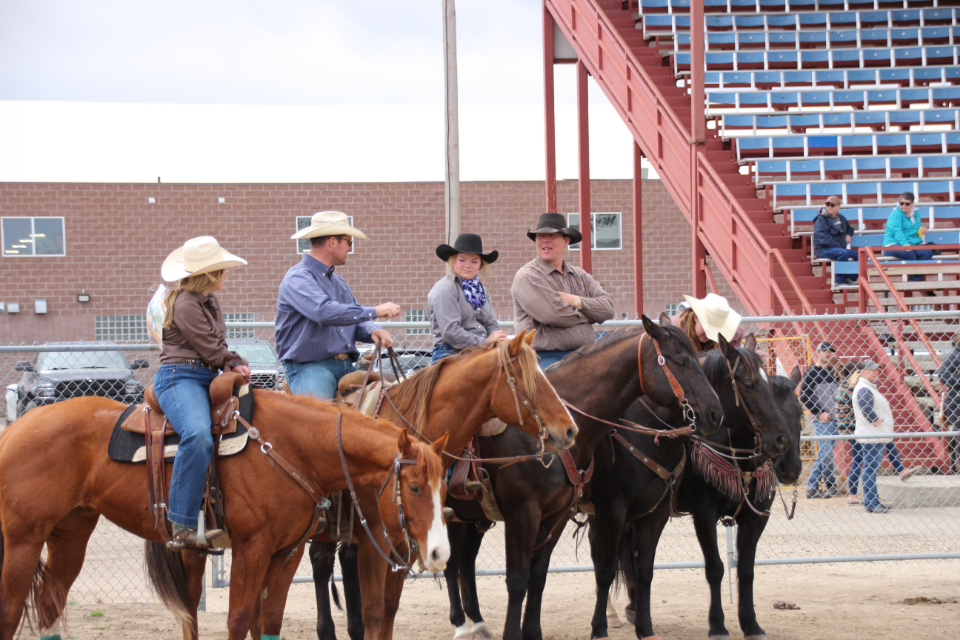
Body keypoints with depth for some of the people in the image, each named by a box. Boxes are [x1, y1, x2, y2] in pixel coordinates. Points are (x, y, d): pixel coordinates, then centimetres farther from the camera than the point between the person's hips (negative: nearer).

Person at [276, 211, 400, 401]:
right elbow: (324, 312, -26)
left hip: (346, 368, 9)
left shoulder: (338, 282, 22)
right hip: (309, 367, -9)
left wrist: (373, 331, -2)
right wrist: (374, 311, -23)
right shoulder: (298, 278, -9)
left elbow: (355, 321, 24)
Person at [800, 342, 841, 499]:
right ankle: (830, 486, -2)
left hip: (834, 419, 7)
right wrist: (819, 412, -13)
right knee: (826, 452, -9)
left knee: (823, 454, 7)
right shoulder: (811, 372, -2)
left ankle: (811, 487, 11)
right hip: (821, 421, -7)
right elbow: (803, 396, -8)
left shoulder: (831, 373, 18)